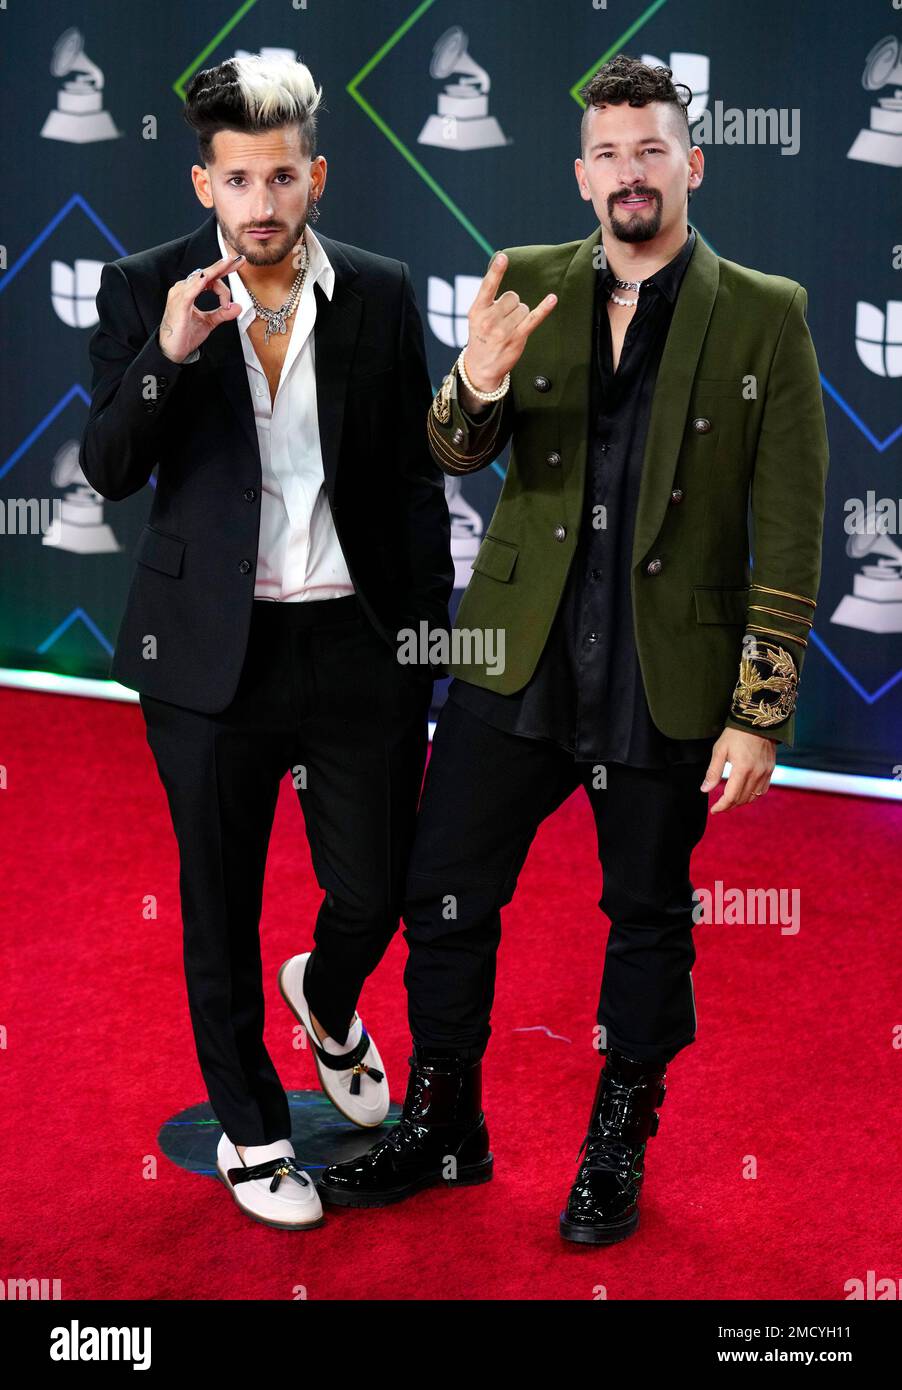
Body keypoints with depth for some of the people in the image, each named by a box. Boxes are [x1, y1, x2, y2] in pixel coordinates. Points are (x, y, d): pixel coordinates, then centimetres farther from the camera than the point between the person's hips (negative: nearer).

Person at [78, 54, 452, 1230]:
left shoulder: (382, 295, 1)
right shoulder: (147, 290, -3)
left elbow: (415, 480, 6)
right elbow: (108, 472, -9)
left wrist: (428, 635, 5)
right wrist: (167, 356, -25)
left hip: (358, 645, 1)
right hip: (212, 649, -1)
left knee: (376, 893, 9)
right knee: (221, 910, 11)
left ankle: (326, 1003, 46)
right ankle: (250, 1128, 32)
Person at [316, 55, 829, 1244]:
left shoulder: (765, 316, -4)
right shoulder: (529, 284, 4)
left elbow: (791, 535, -5)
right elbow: (458, 457, -1)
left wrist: (761, 713, -8)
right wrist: (476, 385, -25)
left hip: (668, 680, -2)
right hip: (516, 657, 2)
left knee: (649, 917, 12)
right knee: (446, 893, 8)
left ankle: (620, 1144, 33)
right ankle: (443, 1126, 28)